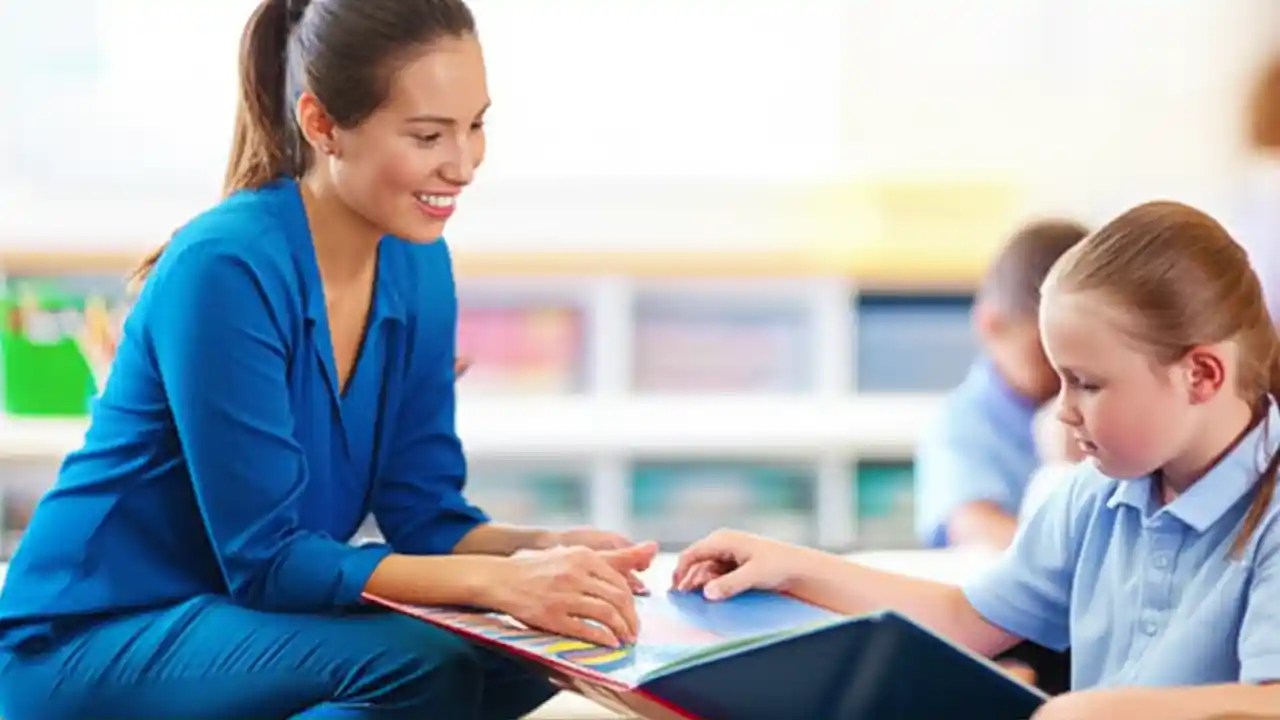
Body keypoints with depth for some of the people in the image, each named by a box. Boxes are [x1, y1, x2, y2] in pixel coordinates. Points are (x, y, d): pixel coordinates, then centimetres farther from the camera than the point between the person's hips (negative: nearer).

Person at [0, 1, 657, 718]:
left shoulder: (417, 264, 0)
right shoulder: (226, 268, -23)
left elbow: (423, 512, 2)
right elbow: (262, 559, -24)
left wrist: (542, 549, -18)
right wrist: (497, 579, -33)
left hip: (240, 616, 7)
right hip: (94, 642, -7)